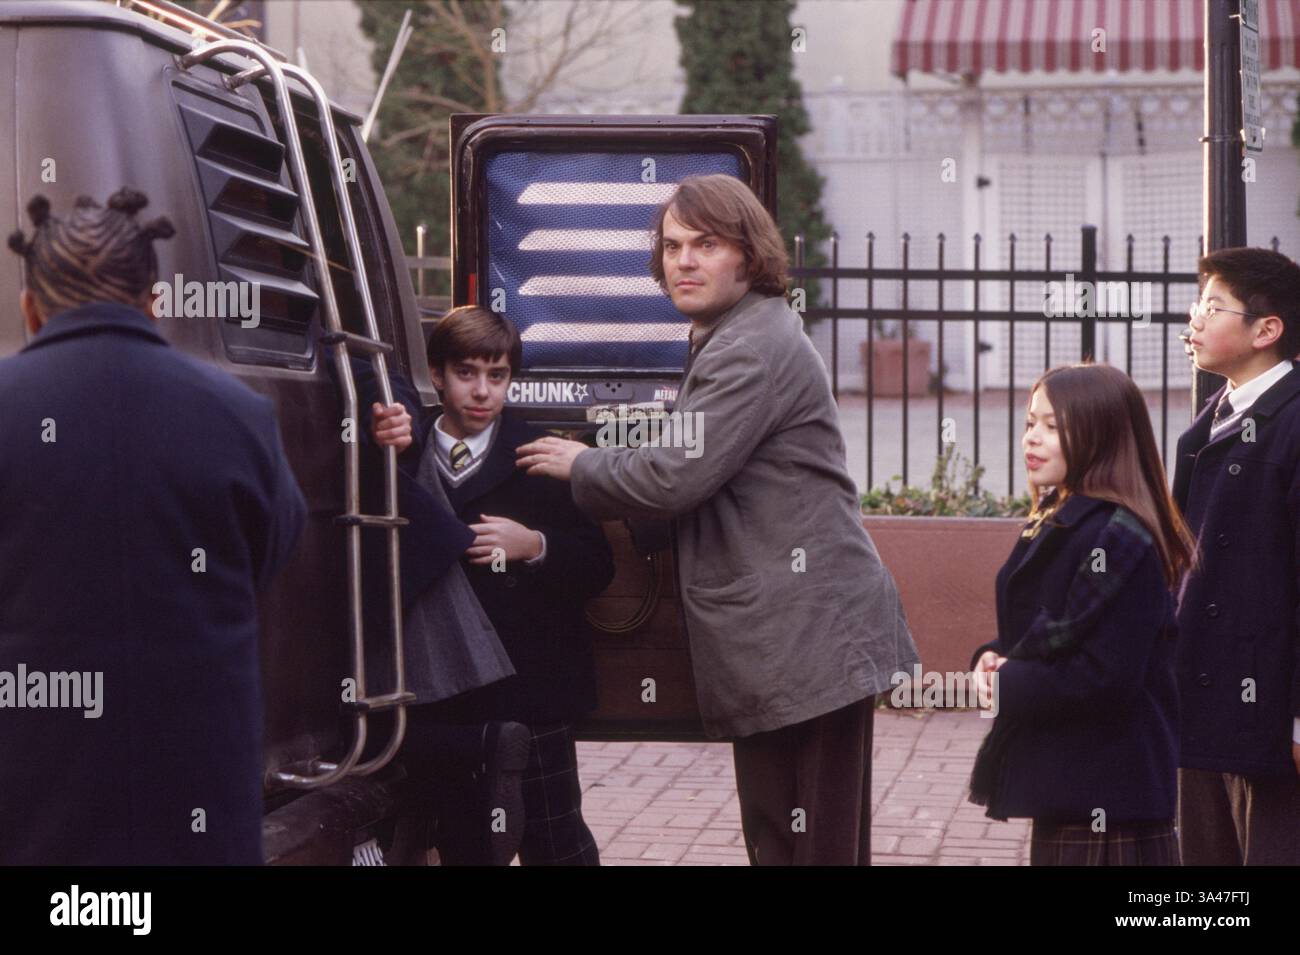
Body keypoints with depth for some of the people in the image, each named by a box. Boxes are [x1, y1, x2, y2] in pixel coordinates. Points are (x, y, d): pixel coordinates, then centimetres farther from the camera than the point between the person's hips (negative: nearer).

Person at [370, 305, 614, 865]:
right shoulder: (407, 456, 7)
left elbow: (597, 568, 1)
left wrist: (534, 546, -17)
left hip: (530, 692, -3)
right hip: (442, 698, 3)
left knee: (554, 841, 1)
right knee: (461, 847, 12)